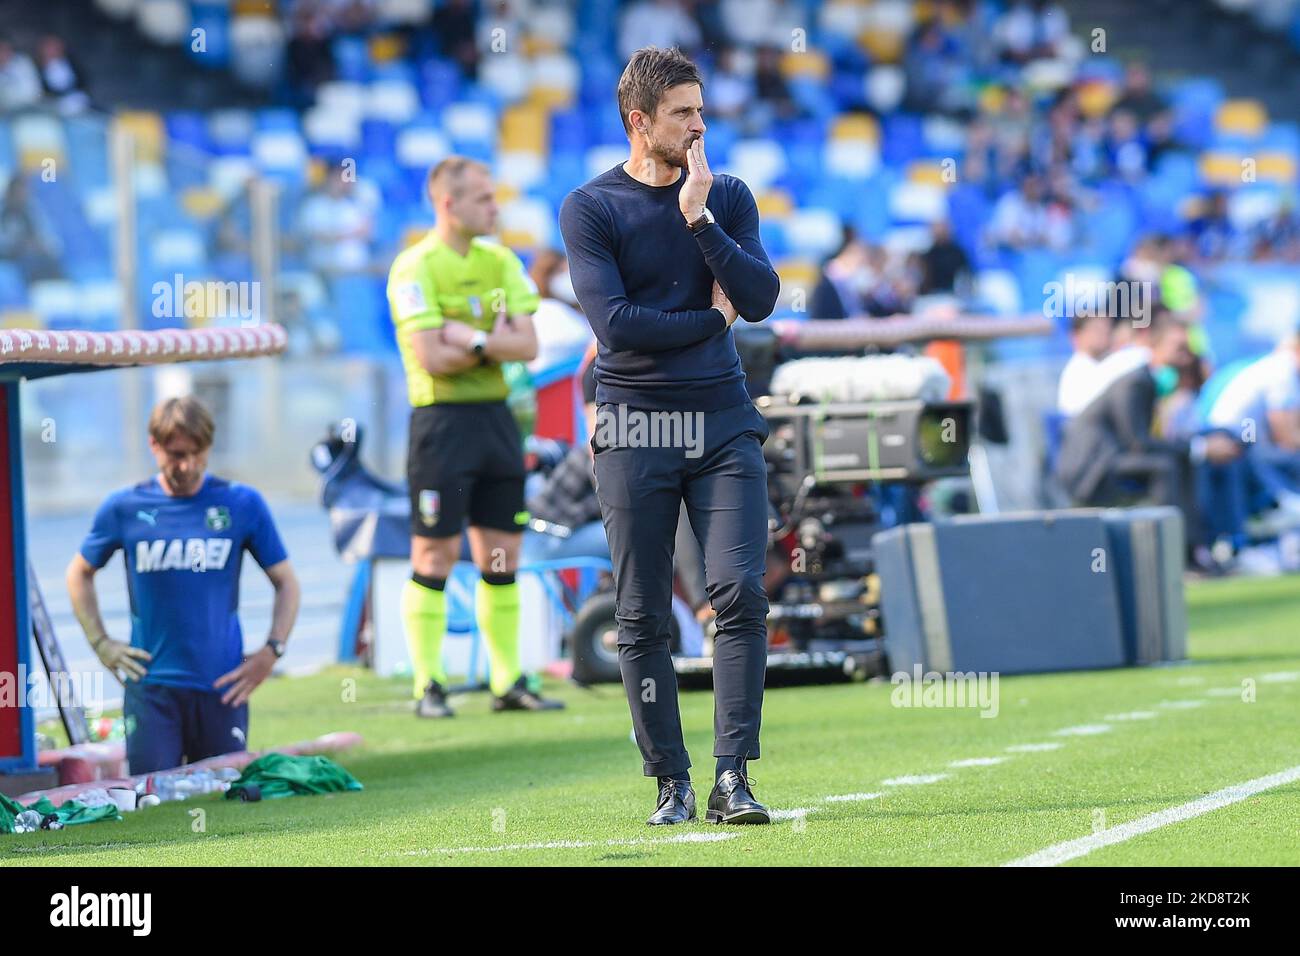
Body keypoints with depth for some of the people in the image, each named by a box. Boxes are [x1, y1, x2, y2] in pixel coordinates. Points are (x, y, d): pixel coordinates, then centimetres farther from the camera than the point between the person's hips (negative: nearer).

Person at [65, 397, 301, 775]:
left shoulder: (242, 504, 2)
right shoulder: (125, 508, 2)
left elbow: (285, 581, 10)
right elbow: (80, 573, 18)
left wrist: (272, 651, -2)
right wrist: (100, 643, 8)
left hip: (221, 687, 0)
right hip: (150, 685, 0)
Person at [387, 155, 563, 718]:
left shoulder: (500, 262, 11)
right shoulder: (415, 268, -9)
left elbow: (527, 346, 2)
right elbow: (432, 357, -18)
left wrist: (471, 338, -13)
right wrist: (494, 343, -6)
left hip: (495, 415, 6)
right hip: (443, 419, -6)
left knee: (501, 557, 8)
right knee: (435, 557, -4)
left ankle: (508, 682, 14)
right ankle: (428, 688, 1)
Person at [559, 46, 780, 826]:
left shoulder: (726, 198, 9)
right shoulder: (591, 208, -1)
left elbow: (761, 299, -4)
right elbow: (616, 323, -12)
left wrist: (698, 217, -11)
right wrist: (712, 317, -3)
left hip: (723, 420, 2)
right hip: (636, 428, -2)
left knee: (741, 592, -11)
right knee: (643, 617, -1)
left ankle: (733, 778, -10)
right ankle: (672, 783, 8)